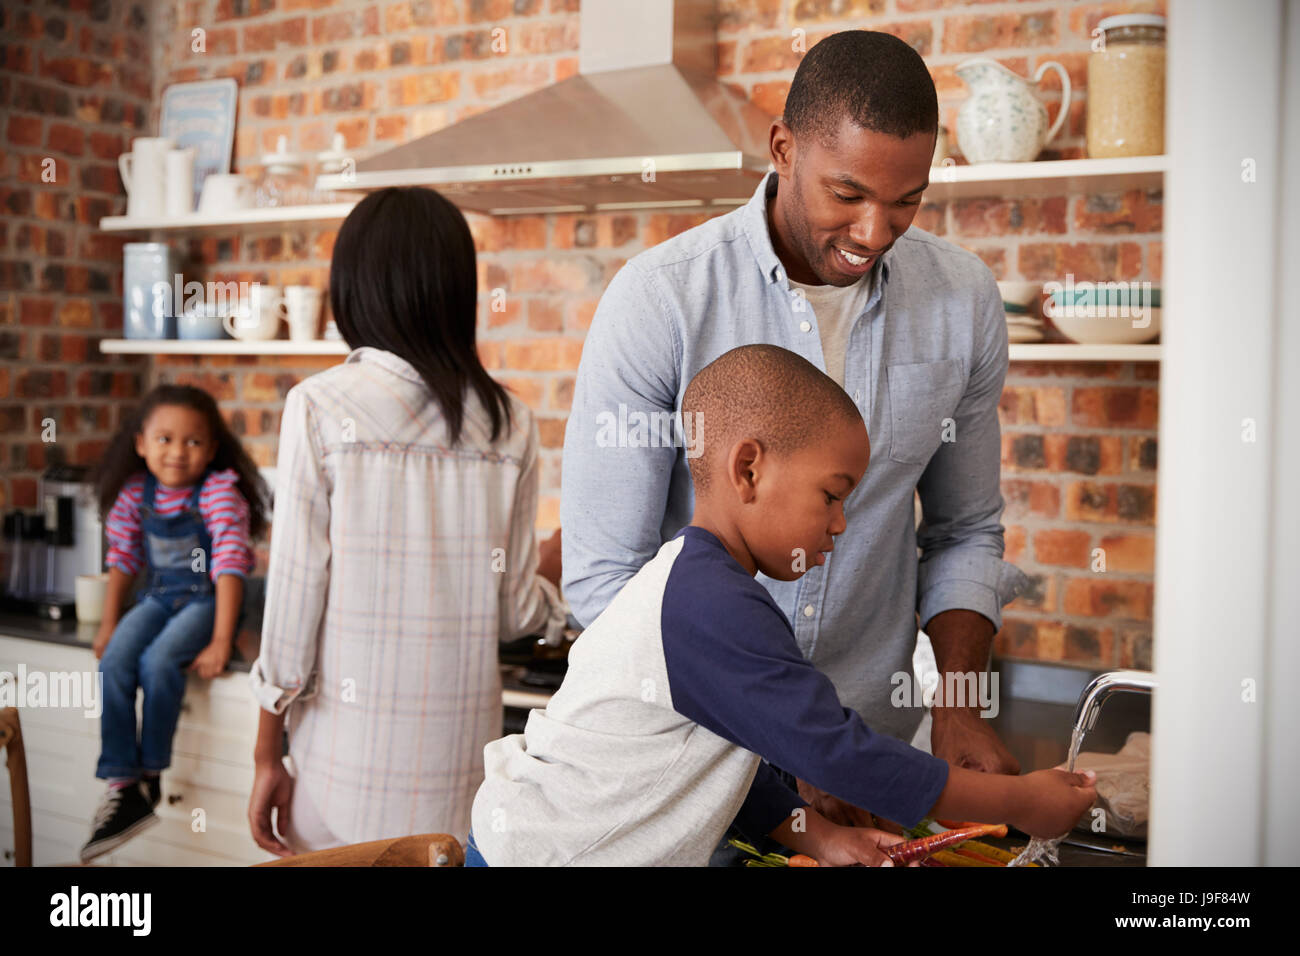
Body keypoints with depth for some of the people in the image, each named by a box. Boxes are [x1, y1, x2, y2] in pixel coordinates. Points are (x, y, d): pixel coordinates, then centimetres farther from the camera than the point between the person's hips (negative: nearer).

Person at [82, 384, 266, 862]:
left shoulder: (220, 491, -17)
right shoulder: (136, 492, 0)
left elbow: (231, 564, -21)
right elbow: (122, 557, 9)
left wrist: (221, 643, -25)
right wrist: (109, 623, 5)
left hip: (206, 599, -5)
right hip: (158, 598, 5)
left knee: (158, 661, -29)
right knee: (114, 662, -19)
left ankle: (151, 774, -10)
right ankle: (123, 787, -13)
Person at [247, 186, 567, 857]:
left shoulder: (320, 408, -8)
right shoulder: (507, 424, -1)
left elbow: (295, 595, -8)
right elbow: (514, 611, 1)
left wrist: (266, 755, 2)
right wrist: (560, 559, 22)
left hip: (350, 754, -2)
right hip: (459, 753, 2)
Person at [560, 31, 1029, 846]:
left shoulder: (964, 301, -5)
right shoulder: (660, 299, -16)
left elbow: (965, 533, 7)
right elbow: (604, 576, -15)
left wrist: (957, 705, -8)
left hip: (869, 740, 3)